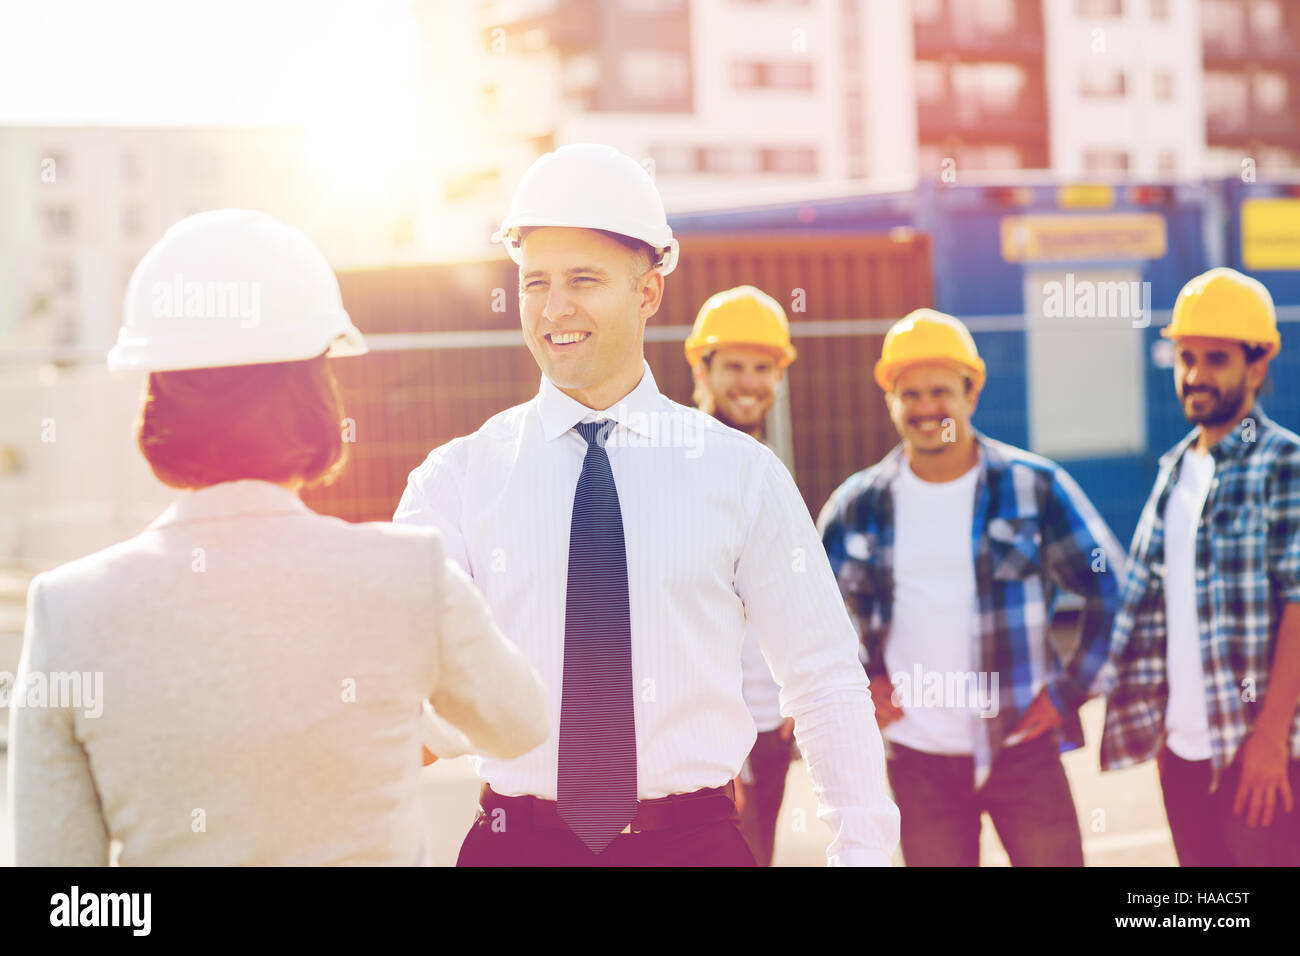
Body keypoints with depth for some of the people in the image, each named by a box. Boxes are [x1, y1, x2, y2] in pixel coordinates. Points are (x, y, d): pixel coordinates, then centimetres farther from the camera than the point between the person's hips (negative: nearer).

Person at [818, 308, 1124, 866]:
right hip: (917, 758, 2)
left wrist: (1070, 690, 0)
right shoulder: (859, 504, 4)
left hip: (1022, 747, -2)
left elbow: (1111, 590, 4)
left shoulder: (1035, 486, -2)